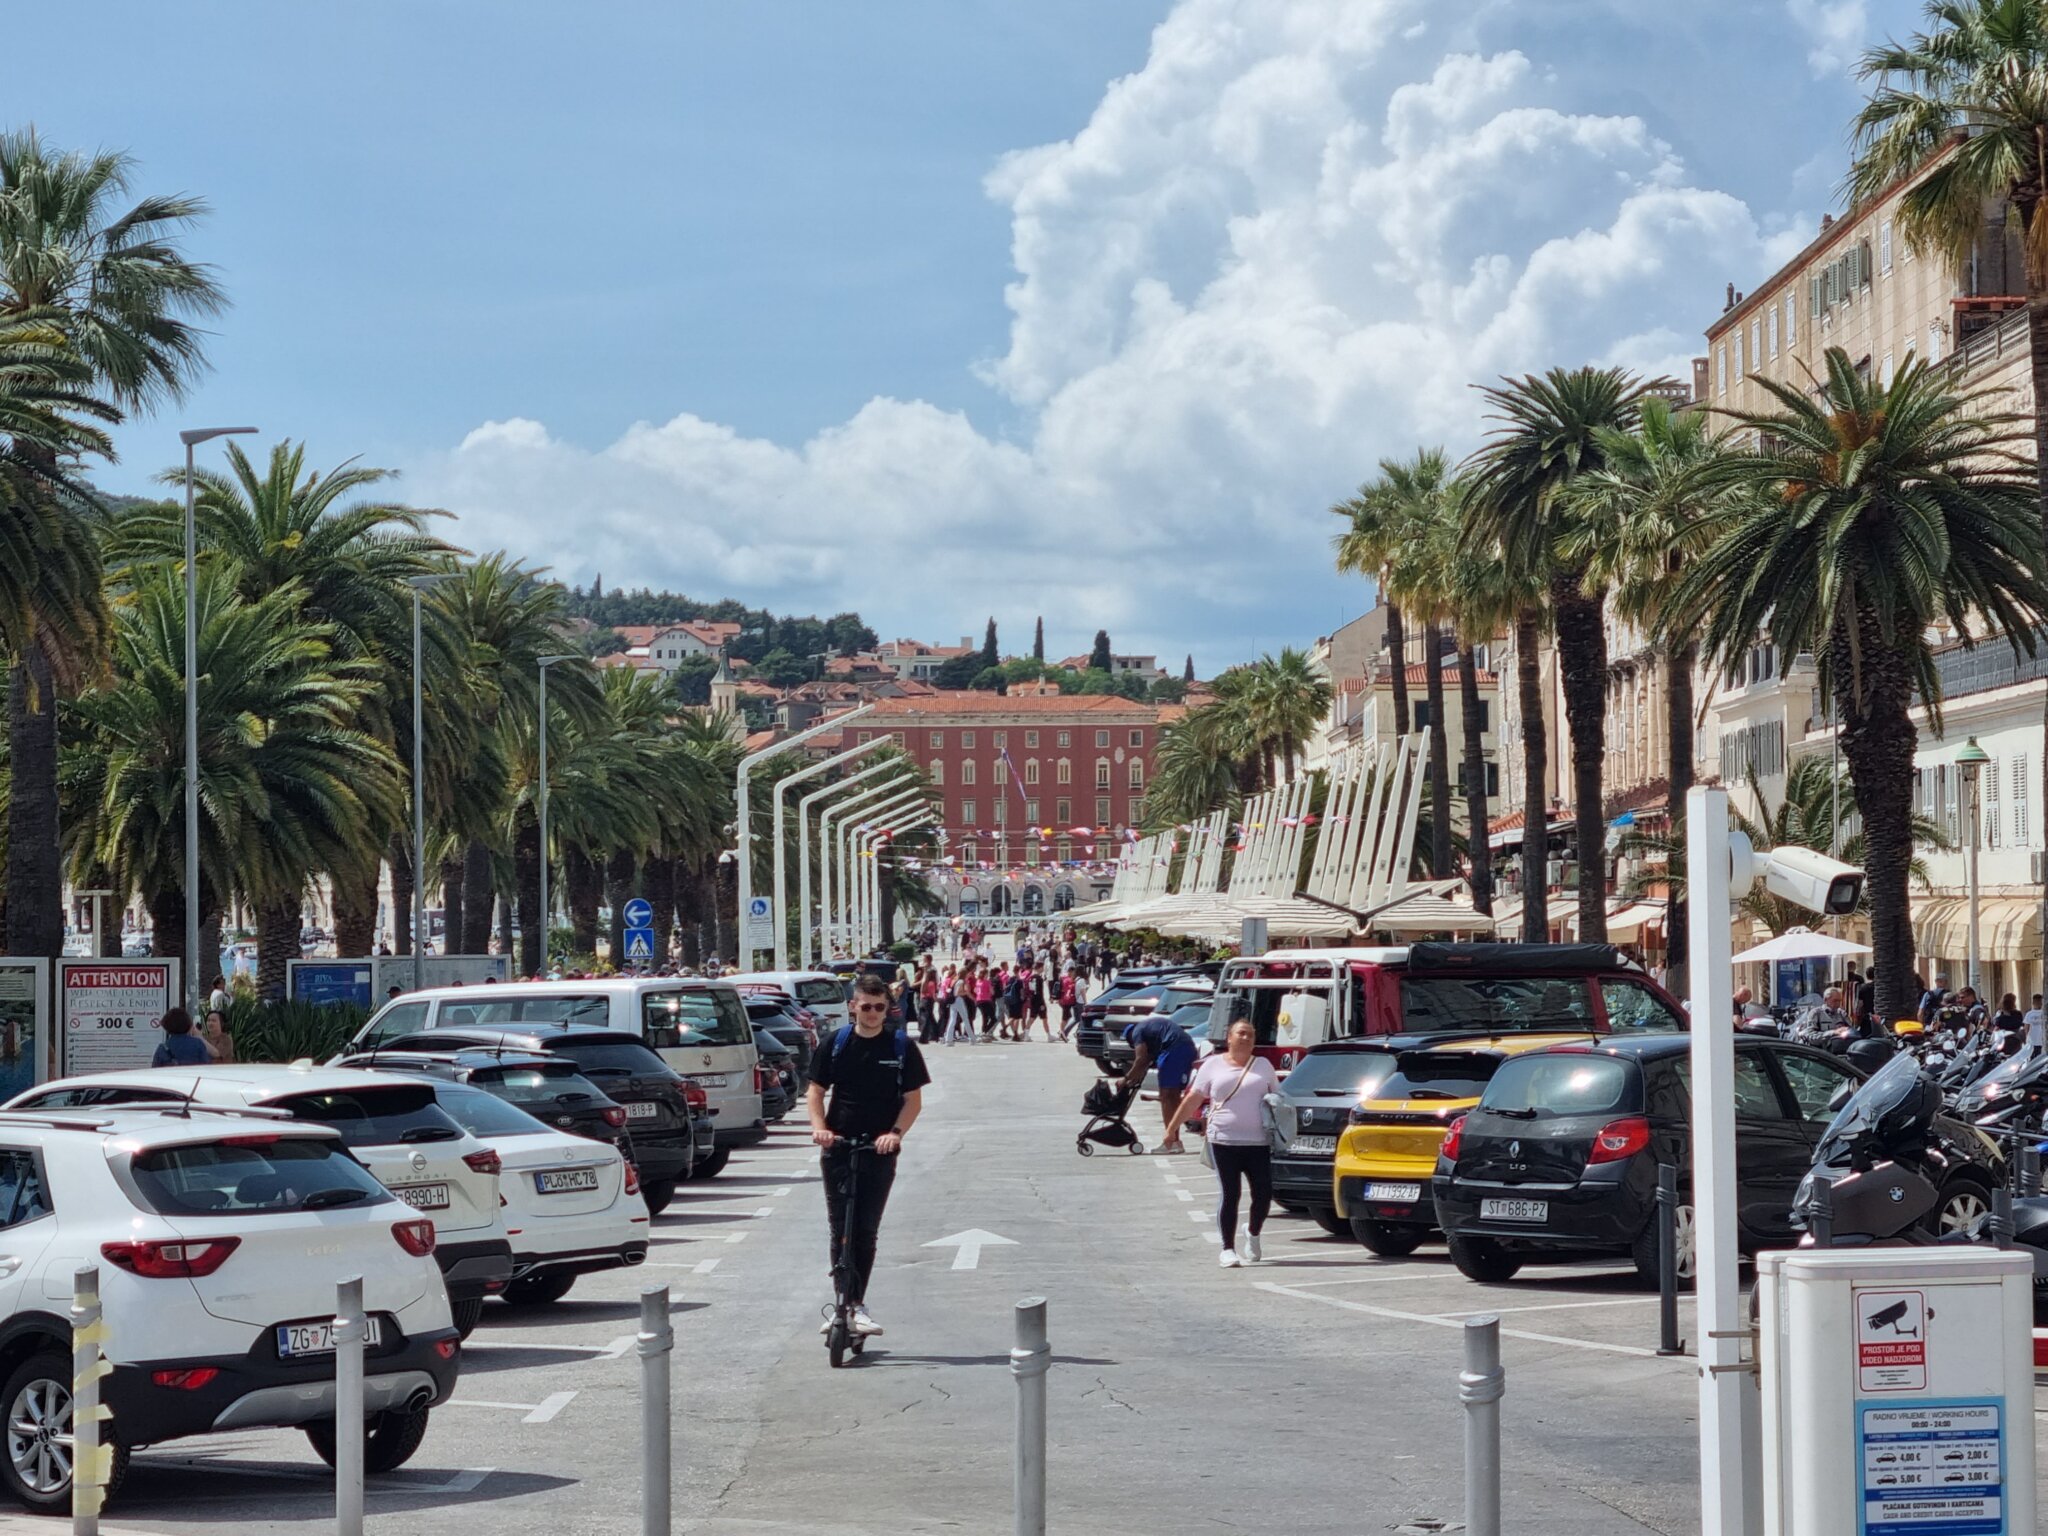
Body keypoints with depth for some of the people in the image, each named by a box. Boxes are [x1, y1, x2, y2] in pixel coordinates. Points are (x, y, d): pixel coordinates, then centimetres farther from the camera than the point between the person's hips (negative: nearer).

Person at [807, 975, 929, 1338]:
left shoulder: (902, 1046, 1)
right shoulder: (836, 1043, 5)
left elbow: (913, 1099, 2)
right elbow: (816, 1090, 8)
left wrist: (895, 1133, -14)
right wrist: (819, 1127, -10)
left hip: (880, 1151, -1)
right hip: (838, 1147, 1)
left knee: (866, 1232, 1)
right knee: (841, 1230, 0)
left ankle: (853, 1305, 6)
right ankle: (849, 1305, 3)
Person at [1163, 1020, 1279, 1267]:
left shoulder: (1263, 1065, 14)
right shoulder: (1214, 1065, 8)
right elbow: (1192, 1099, 9)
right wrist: (1172, 1128, 7)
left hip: (1258, 1142, 2)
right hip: (1224, 1141, -2)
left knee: (1263, 1194, -2)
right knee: (1230, 1195, -5)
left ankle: (1253, 1233, 27)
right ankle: (1228, 1249, 2)